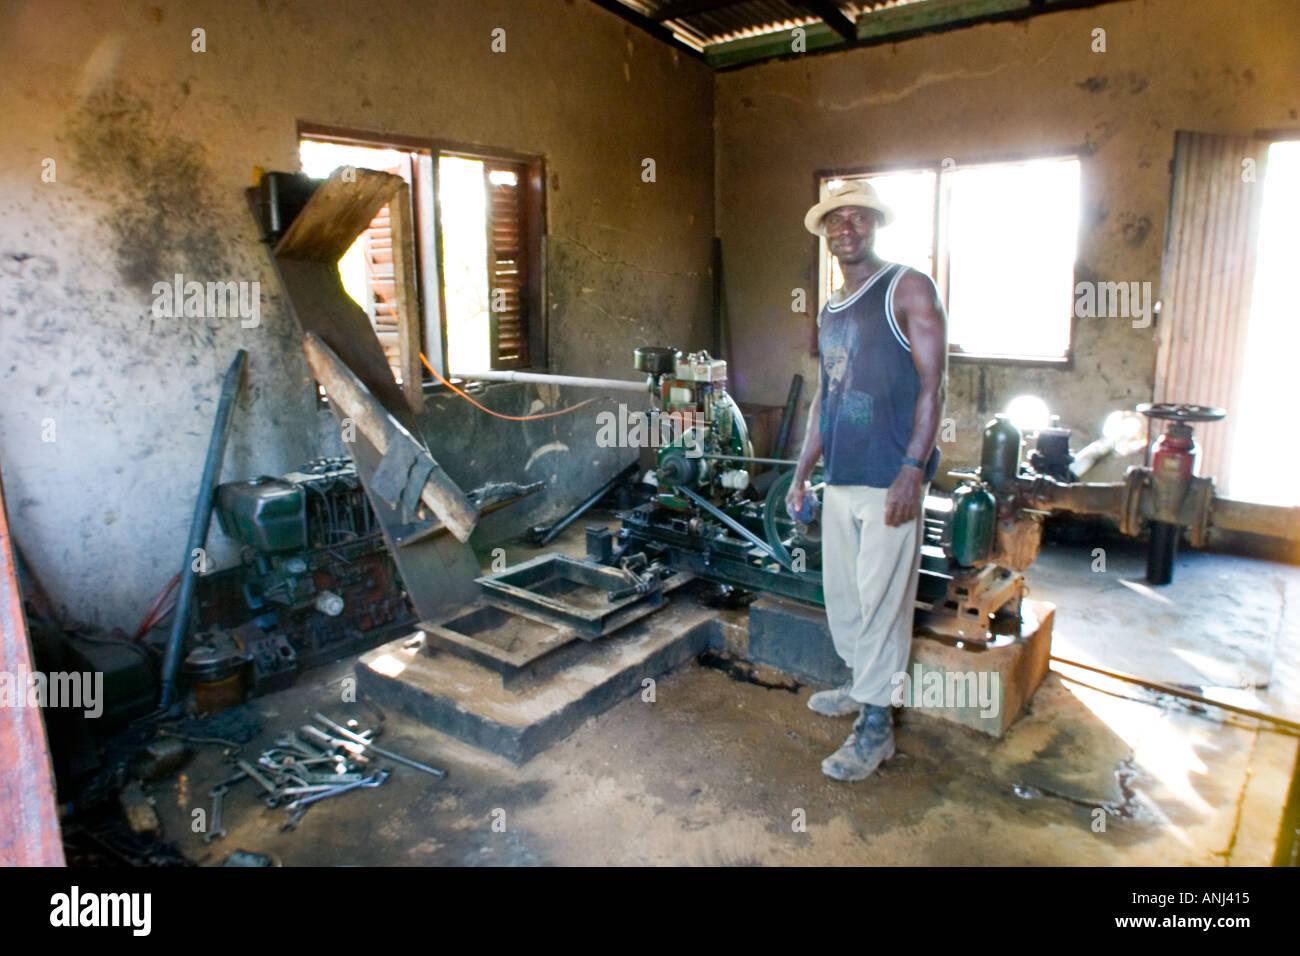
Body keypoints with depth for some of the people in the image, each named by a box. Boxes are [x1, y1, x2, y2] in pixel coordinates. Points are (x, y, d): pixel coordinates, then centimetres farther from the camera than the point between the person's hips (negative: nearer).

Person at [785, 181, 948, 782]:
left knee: (881, 597, -2)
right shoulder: (829, 312, 17)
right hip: (841, 477, 8)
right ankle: (861, 685, 35)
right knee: (841, 590, 15)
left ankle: (876, 725, 10)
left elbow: (932, 383, -12)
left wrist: (912, 470, -20)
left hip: (890, 478, -7)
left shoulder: (908, 289, -5)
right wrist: (802, 473, 19)